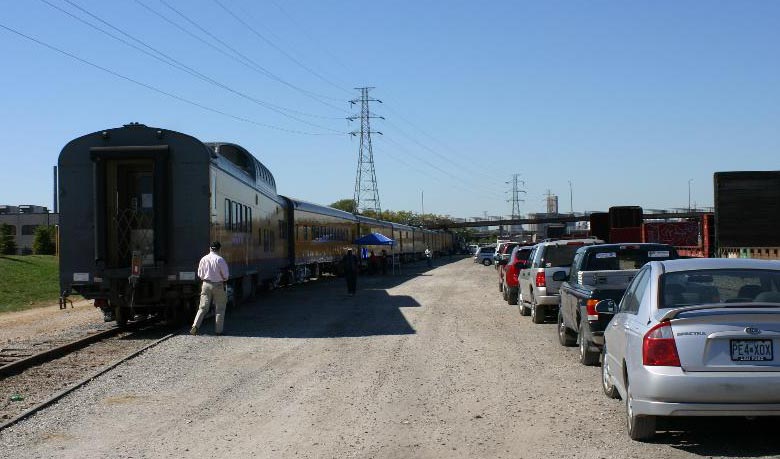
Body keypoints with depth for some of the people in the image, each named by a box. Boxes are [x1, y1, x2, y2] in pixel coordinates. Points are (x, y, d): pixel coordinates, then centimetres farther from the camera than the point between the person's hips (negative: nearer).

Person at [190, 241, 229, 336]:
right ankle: (218, 330, 9)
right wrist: (223, 279, 12)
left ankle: (195, 325, -8)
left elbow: (200, 275, 8)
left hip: (206, 284, 3)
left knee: (203, 307, 8)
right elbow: (226, 275, -9)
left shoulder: (203, 259, 0)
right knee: (219, 309, 7)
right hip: (218, 285, -3)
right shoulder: (220, 260, -13)